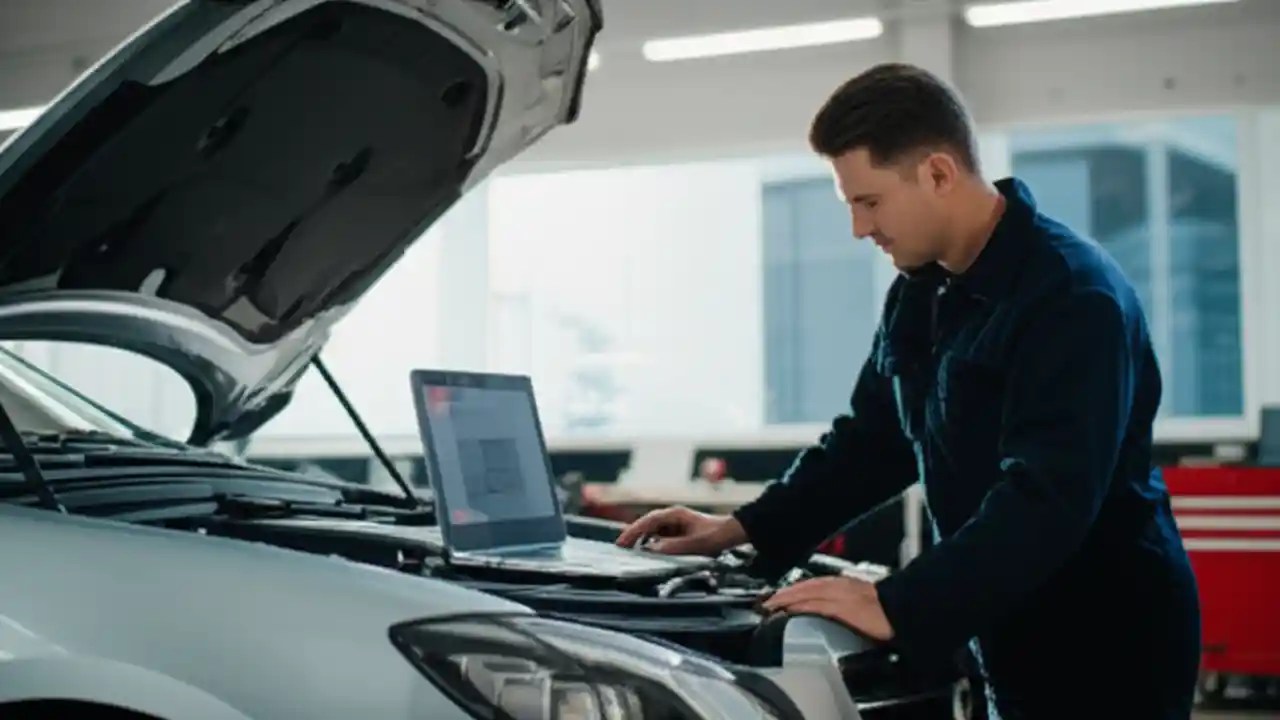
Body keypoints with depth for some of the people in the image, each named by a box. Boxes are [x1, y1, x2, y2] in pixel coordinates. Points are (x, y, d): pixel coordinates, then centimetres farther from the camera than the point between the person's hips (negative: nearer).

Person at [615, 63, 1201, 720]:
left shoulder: (1073, 296, -21)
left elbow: (1047, 498, -30)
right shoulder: (919, 294, 6)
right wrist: (746, 530, 7)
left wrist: (898, 608, -35)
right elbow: (870, 439, 16)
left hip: (1106, 646, -7)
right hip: (1011, 639, 7)